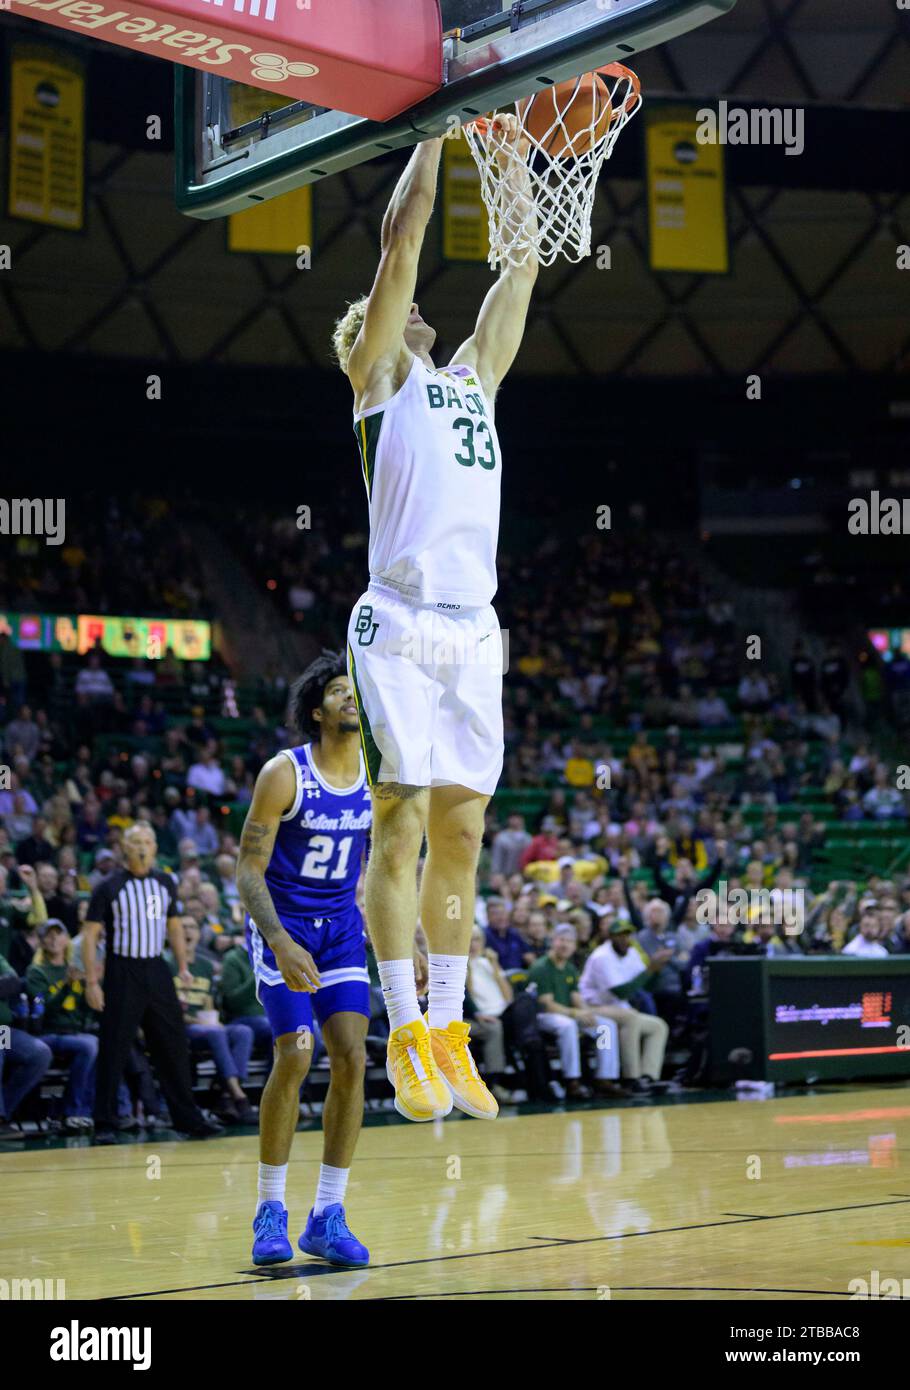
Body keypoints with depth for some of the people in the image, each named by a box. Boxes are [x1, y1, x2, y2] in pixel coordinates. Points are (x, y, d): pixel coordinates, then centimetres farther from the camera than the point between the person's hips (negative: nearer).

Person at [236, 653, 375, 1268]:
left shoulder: (378, 778, -2)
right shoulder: (284, 774, -17)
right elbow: (249, 871, -16)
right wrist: (282, 945, -28)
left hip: (341, 925, 5)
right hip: (281, 922, -4)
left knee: (352, 1059, -6)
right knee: (295, 1057, -15)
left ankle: (328, 1217, 2)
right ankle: (270, 1213, 0)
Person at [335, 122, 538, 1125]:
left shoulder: (471, 377, 24)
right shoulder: (378, 378, 8)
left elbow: (522, 265, 27)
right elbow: (403, 238, 3)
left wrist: (513, 159, 28)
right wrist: (437, 125, 8)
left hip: (472, 631, 6)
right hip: (400, 624, -6)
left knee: (460, 832, 5)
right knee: (400, 825, -7)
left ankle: (447, 1033, 8)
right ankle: (405, 1033, -7)